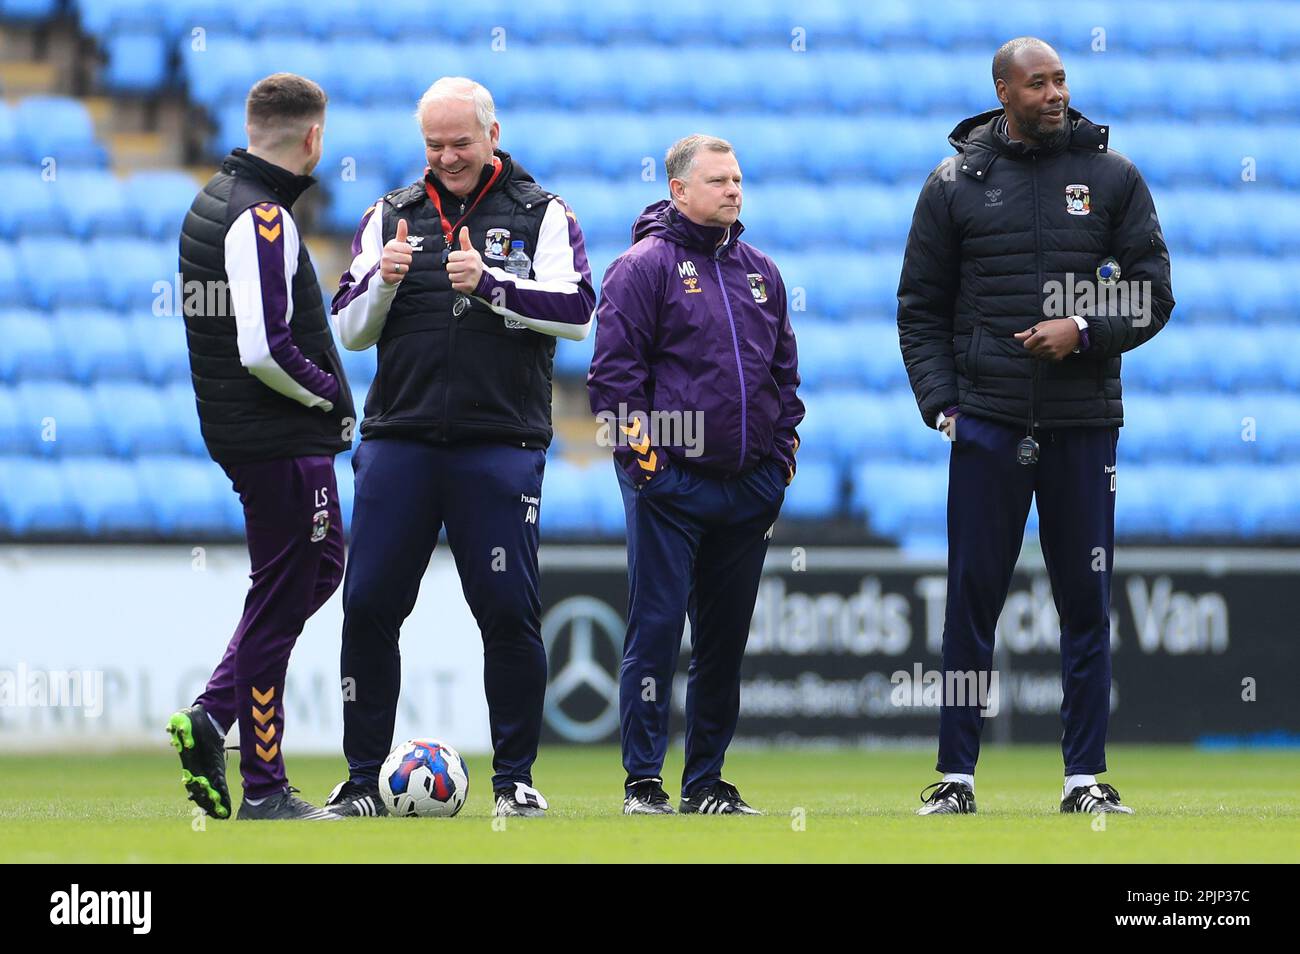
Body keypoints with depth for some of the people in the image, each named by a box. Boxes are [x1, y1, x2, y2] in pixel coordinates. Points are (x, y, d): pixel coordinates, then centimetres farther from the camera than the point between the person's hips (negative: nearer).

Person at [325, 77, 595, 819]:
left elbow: (577, 310, -9)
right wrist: (381, 283, -9)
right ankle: (363, 778, 8)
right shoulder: (392, 216, 13)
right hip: (400, 443, 3)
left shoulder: (542, 214, 5)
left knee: (510, 612, -4)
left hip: (500, 446, -2)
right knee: (370, 607, -1)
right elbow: (350, 330, 11)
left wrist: (490, 284, -19)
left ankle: (515, 778, 7)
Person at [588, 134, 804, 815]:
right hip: (670, 482, -6)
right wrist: (641, 452, -13)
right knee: (656, 629, -6)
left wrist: (782, 451, 12)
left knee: (725, 637, 9)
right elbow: (613, 371, -8)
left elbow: (784, 371, 22)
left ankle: (707, 779, 16)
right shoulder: (643, 267, -4)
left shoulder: (761, 273, 15)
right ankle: (643, 781, -3)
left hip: (748, 489, 6)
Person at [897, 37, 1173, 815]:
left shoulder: (1113, 177, 6)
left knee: (1086, 602, 3)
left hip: (1084, 422, 1)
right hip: (987, 424, -1)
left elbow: (1153, 297, 6)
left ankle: (1087, 777, 9)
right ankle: (956, 774, 5)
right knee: (973, 596, 0)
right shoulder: (956, 183, 6)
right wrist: (942, 404, -2)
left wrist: (1083, 332, -11)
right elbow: (921, 309, 9)